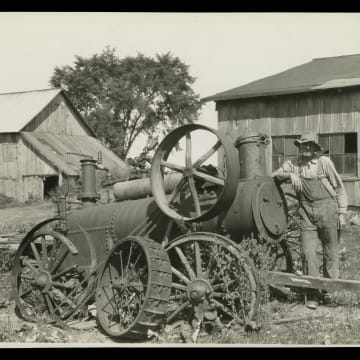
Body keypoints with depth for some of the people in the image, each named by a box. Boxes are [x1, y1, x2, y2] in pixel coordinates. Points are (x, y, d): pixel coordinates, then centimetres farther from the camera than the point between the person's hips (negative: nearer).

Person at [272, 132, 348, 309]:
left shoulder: (324, 162, -2)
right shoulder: (292, 164, 5)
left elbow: (339, 188, 3)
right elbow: (274, 175, -4)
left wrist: (342, 212, 1)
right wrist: (290, 175, -21)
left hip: (327, 211, -1)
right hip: (307, 213, 2)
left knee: (330, 253, 5)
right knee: (309, 252, -4)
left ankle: (328, 291, 20)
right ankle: (313, 294, 3)